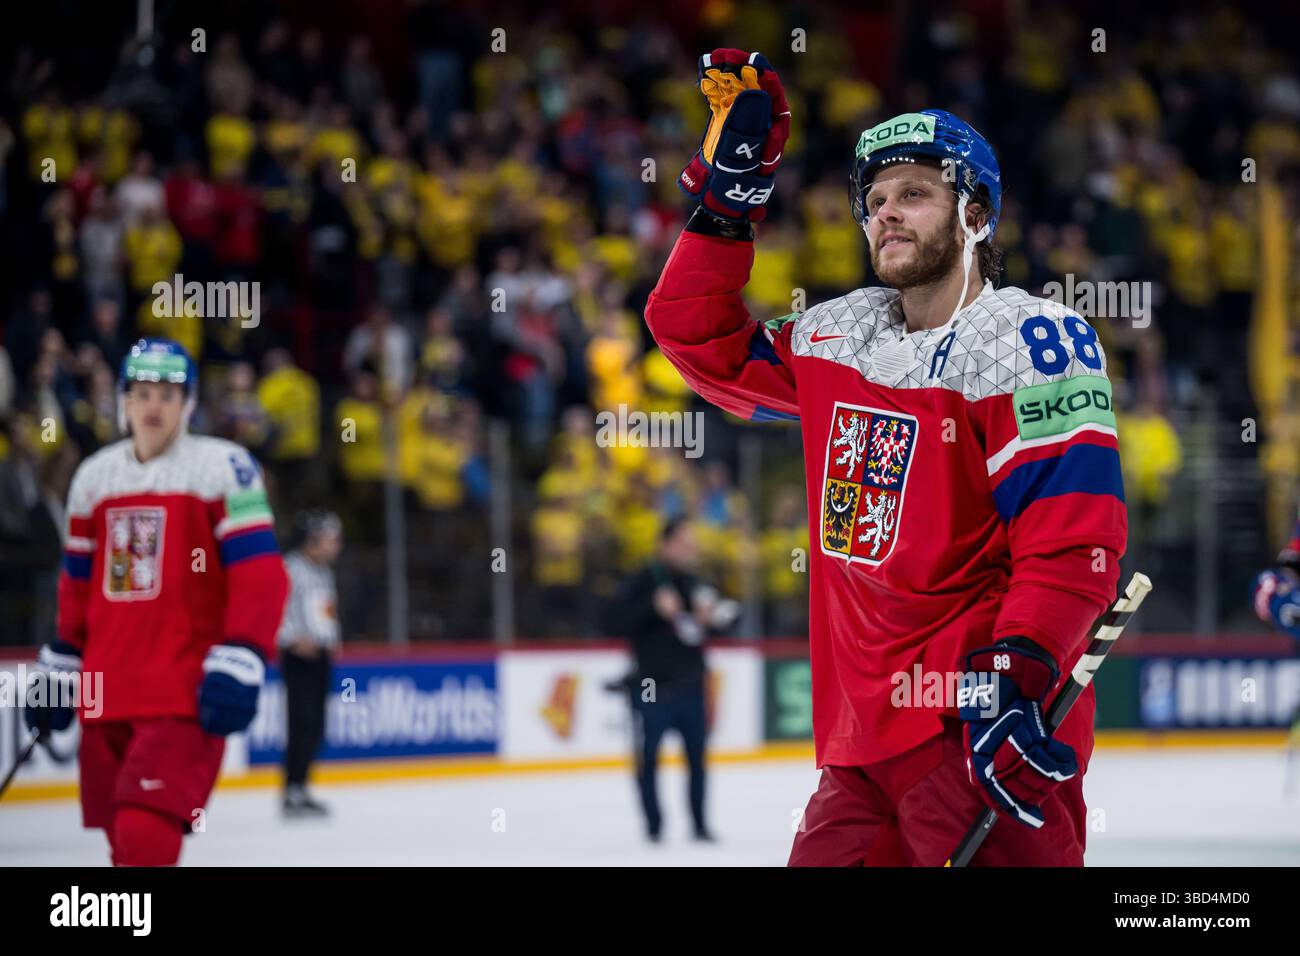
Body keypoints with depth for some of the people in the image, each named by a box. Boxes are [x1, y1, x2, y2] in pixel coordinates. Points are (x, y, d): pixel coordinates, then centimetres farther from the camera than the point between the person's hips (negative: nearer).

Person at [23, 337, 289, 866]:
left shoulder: (223, 467, -5)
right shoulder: (94, 476, 14)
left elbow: (260, 576, -10)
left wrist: (240, 663, -19)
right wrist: (57, 666, 23)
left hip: (185, 696, -6)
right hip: (108, 695, 6)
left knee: (147, 836, -20)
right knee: (124, 841, 8)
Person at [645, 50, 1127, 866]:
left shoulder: (1036, 342, -7)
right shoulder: (839, 339, 15)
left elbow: (1074, 541, -14)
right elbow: (696, 335, 28)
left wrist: (1014, 681, -25)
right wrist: (731, 190, 18)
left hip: (980, 735, -7)